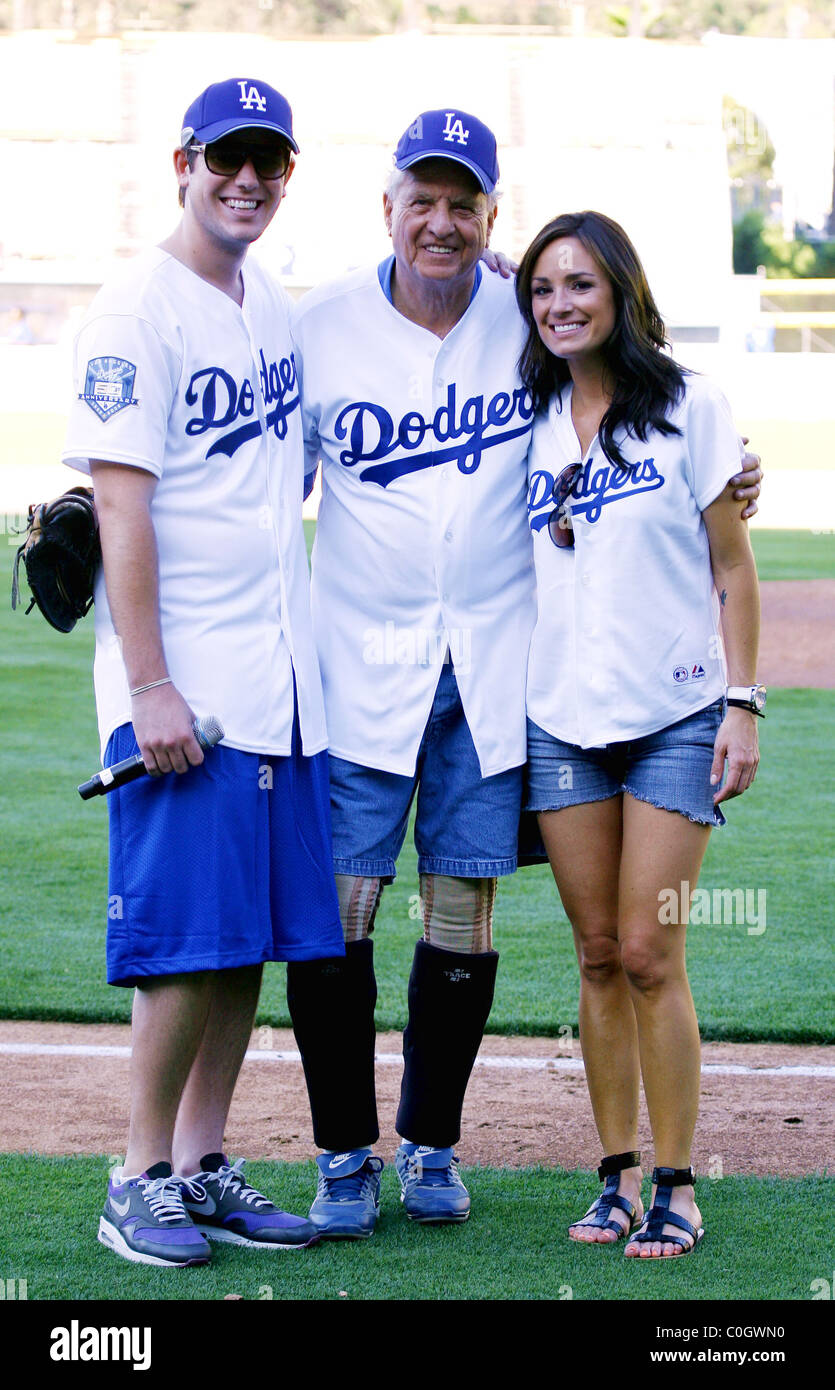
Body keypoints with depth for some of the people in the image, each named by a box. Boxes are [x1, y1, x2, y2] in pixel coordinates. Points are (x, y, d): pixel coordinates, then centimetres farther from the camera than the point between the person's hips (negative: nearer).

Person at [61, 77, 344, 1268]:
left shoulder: (275, 303, 14)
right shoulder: (138, 310, -8)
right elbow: (122, 506, -14)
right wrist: (149, 685, -20)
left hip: (281, 677, 7)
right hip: (184, 681, -7)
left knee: (257, 930, 9)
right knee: (192, 931, -7)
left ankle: (202, 1166, 18)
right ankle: (141, 1181, 4)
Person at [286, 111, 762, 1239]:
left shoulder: (527, 322, 2)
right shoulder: (320, 328, -1)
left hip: (491, 669, 1)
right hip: (360, 665, -1)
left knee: (464, 913, 6)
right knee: (336, 913, -5)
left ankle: (433, 1146, 21)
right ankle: (345, 1157, 10)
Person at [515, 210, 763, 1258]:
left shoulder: (686, 407, -1)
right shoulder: (531, 424, 9)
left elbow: (731, 569, 0)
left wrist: (743, 704, -6)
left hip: (674, 717, -3)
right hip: (560, 718, 4)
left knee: (650, 954, -6)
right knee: (597, 955, 5)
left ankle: (676, 1188, 2)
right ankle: (618, 1174, 14)